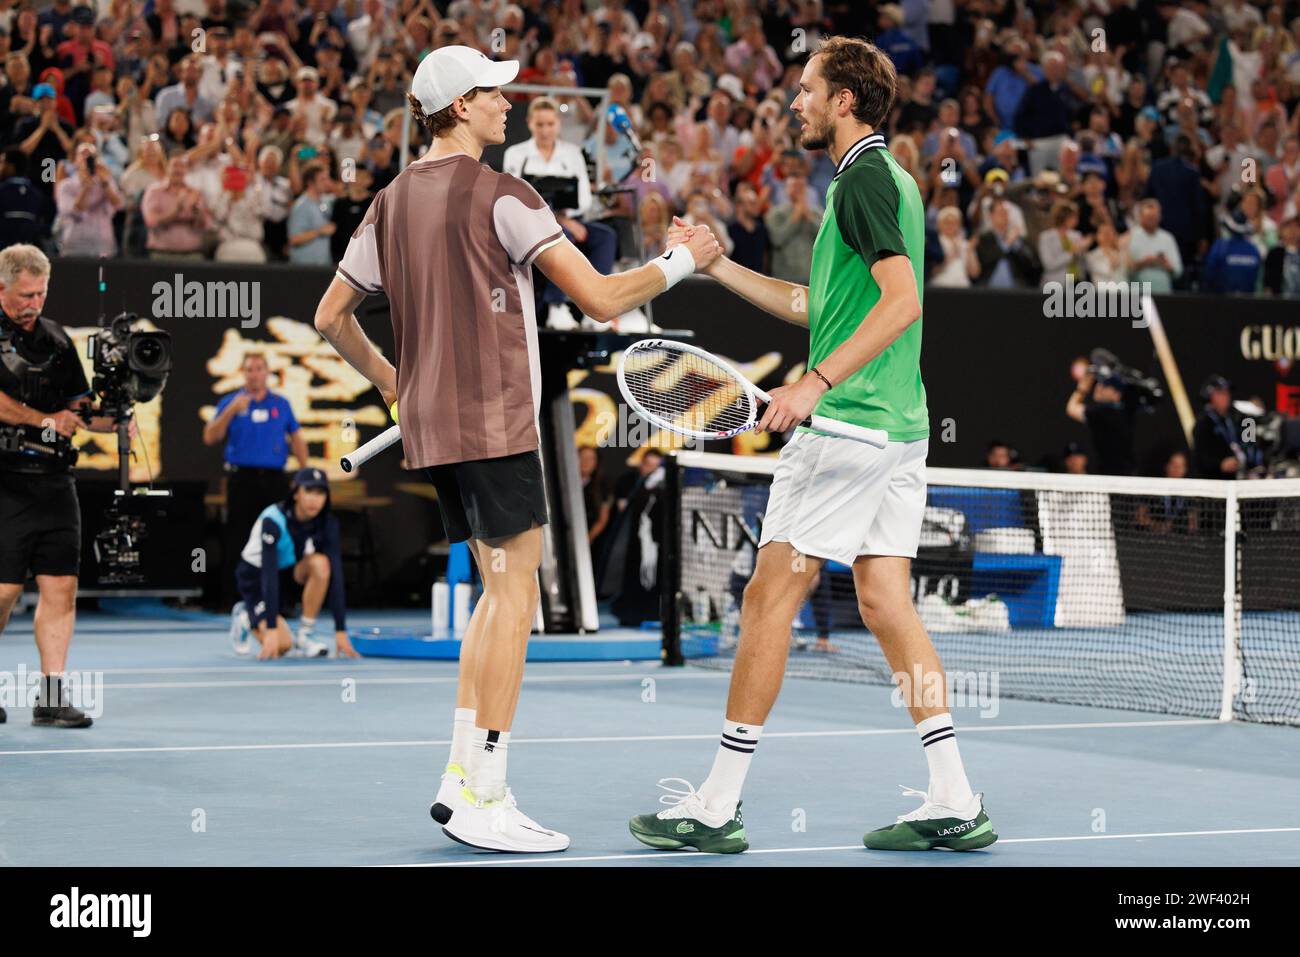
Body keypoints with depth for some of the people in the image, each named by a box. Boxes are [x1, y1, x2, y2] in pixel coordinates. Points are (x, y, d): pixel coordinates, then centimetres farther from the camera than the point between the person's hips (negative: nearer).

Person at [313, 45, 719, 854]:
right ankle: (484, 800, -6)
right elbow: (602, 300, -14)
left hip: (433, 423, 8)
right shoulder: (500, 195, -12)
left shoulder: (393, 201, 12)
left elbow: (331, 316, 16)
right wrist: (681, 261, 0)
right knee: (514, 594, -5)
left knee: (501, 590, 15)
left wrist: (393, 384, 27)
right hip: (494, 421, -8)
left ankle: (461, 780, 13)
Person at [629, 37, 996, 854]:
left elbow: (902, 300, -22)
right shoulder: (885, 178, 20)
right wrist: (718, 265, 26)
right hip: (899, 425, 10)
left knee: (771, 595, -4)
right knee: (886, 601, 8)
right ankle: (954, 801, 4)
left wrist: (816, 382, -27)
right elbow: (820, 306, 27)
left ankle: (718, 807, -1)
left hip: (848, 425, -10)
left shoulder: (864, 179, -10)